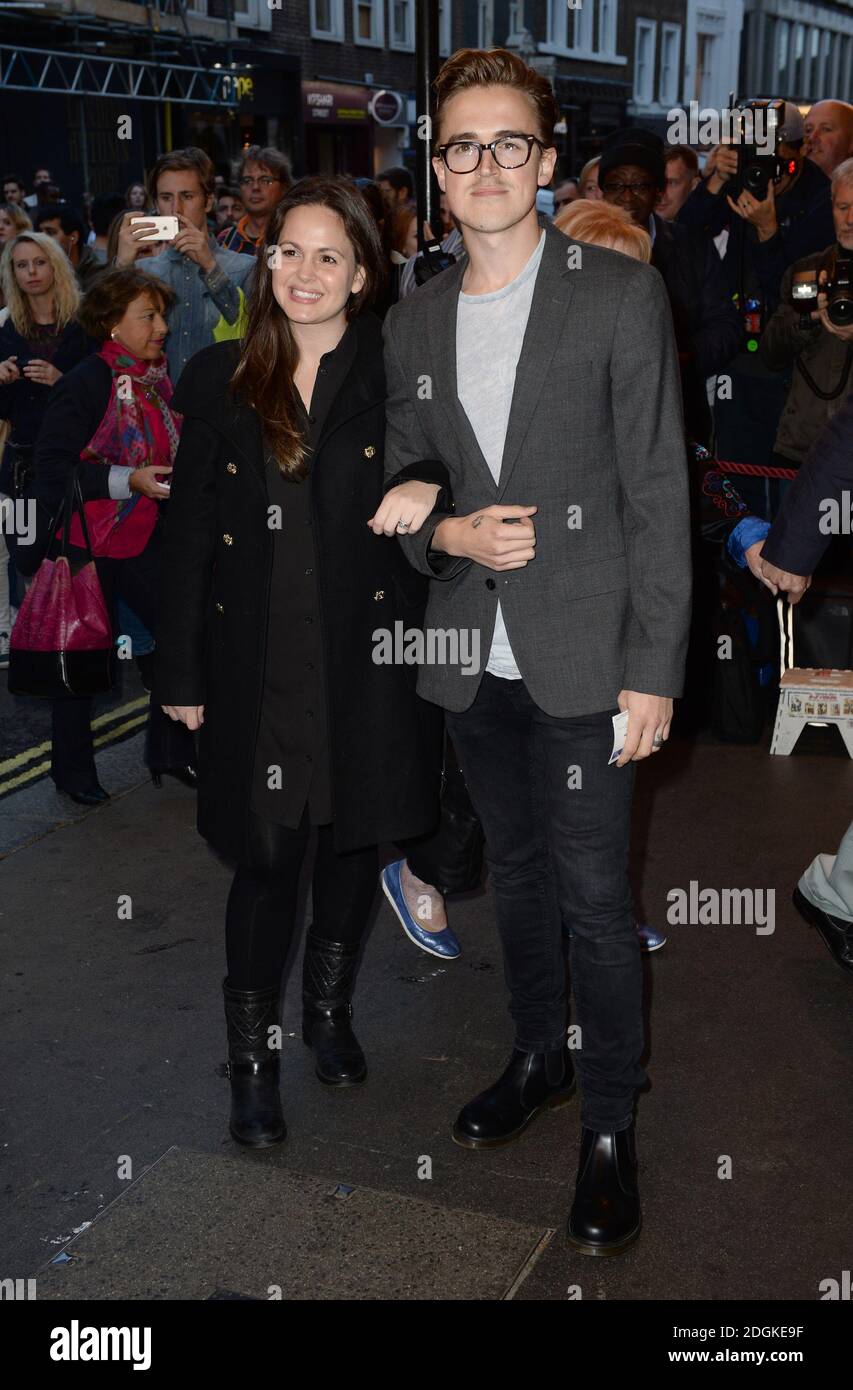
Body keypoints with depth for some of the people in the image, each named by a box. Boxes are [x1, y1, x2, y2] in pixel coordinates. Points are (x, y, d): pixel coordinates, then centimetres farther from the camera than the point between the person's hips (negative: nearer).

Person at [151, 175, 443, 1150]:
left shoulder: (395, 377, 0)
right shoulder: (219, 381, 3)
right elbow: (190, 534, 4)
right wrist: (182, 670, 3)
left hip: (366, 657, 0)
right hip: (256, 663, 0)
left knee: (353, 841, 14)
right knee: (265, 858, 2)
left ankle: (330, 1008, 38)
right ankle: (252, 1058, 19)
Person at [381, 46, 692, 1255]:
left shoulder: (621, 297, -6)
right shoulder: (412, 324, 8)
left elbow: (659, 497, -9)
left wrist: (653, 671, -13)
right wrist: (444, 533, -9)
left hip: (585, 657, -5)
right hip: (472, 657, 5)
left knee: (594, 895, -1)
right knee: (516, 870, 18)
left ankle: (609, 1125, 17)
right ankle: (538, 1058, 38)